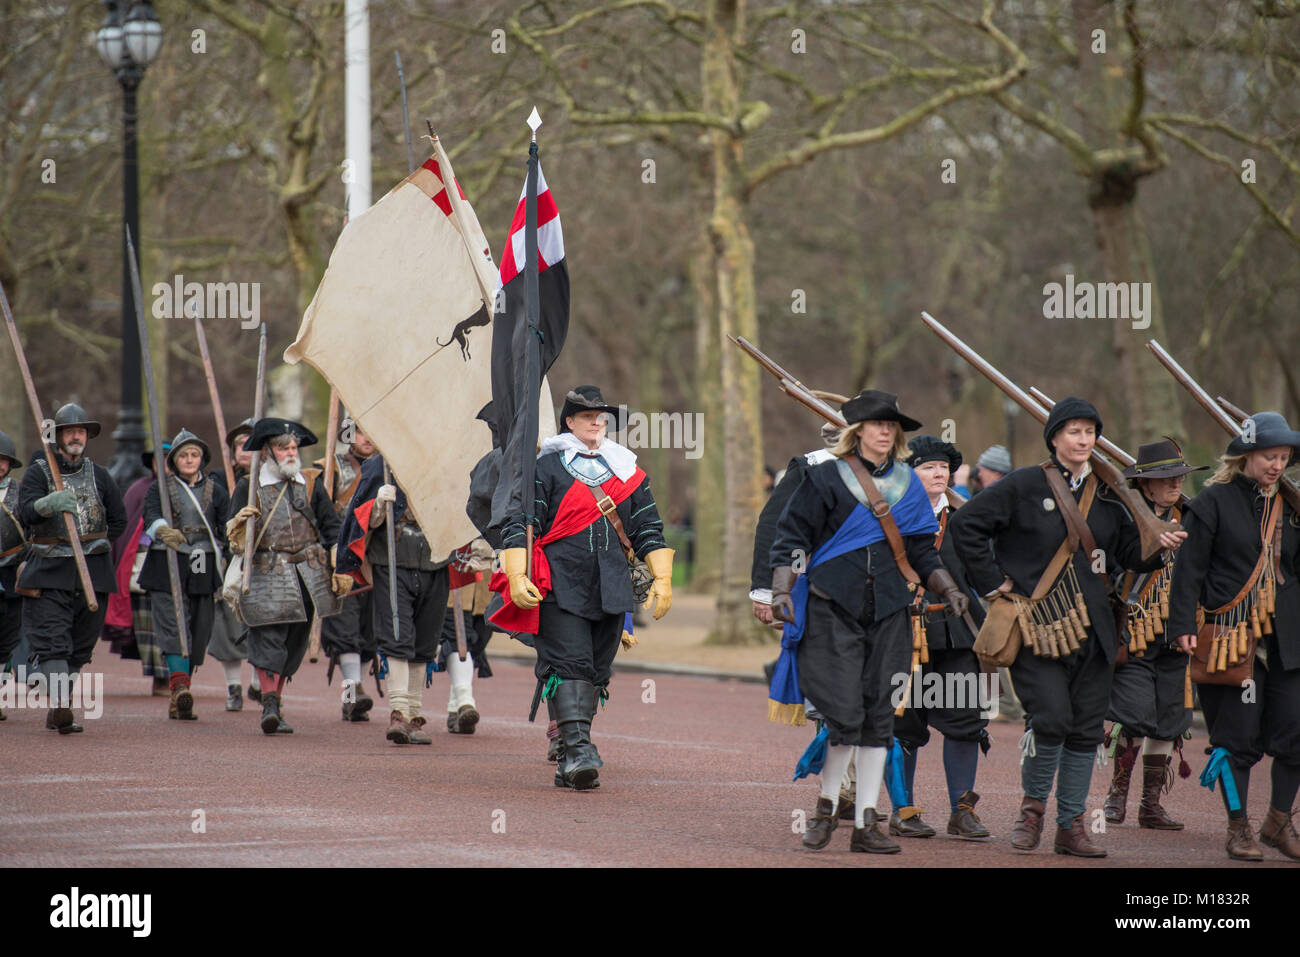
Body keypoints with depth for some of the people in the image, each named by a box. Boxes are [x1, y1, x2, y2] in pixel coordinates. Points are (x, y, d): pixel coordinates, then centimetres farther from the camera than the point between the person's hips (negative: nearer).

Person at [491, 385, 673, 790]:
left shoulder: (628, 471, 16)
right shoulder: (547, 467, 3)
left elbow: (648, 530, 18)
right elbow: (519, 524, -1)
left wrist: (662, 579, 7)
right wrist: (517, 577, -13)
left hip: (611, 589, 4)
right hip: (561, 587, -4)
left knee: (596, 672, 4)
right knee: (570, 665, -15)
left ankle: (570, 764, 9)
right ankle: (578, 748, -21)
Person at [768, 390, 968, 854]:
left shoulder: (907, 483, 13)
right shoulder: (826, 477, 0)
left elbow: (921, 550, 17)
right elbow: (791, 536, -1)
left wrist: (948, 588, 4)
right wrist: (782, 590, -13)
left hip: (888, 614, 4)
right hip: (833, 610, -4)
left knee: (879, 716, 3)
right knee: (844, 715, -13)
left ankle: (866, 823, 8)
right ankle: (826, 806, 9)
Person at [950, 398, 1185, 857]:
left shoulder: (1105, 495, 13)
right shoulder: (1024, 486, -2)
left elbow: (1129, 551, 17)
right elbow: (965, 524, -4)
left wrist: (1159, 545, -4)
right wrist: (992, 581, -6)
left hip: (1091, 629, 5)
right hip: (1039, 627, -5)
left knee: (1086, 729, 4)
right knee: (1052, 718, -16)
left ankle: (1071, 827, 12)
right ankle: (1033, 807, 7)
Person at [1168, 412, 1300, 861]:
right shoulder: (1215, 501, -2)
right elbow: (1189, 567, -5)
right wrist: (1184, 625, -12)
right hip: (1231, 635, -5)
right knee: (1238, 735, -1)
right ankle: (1238, 829, 11)